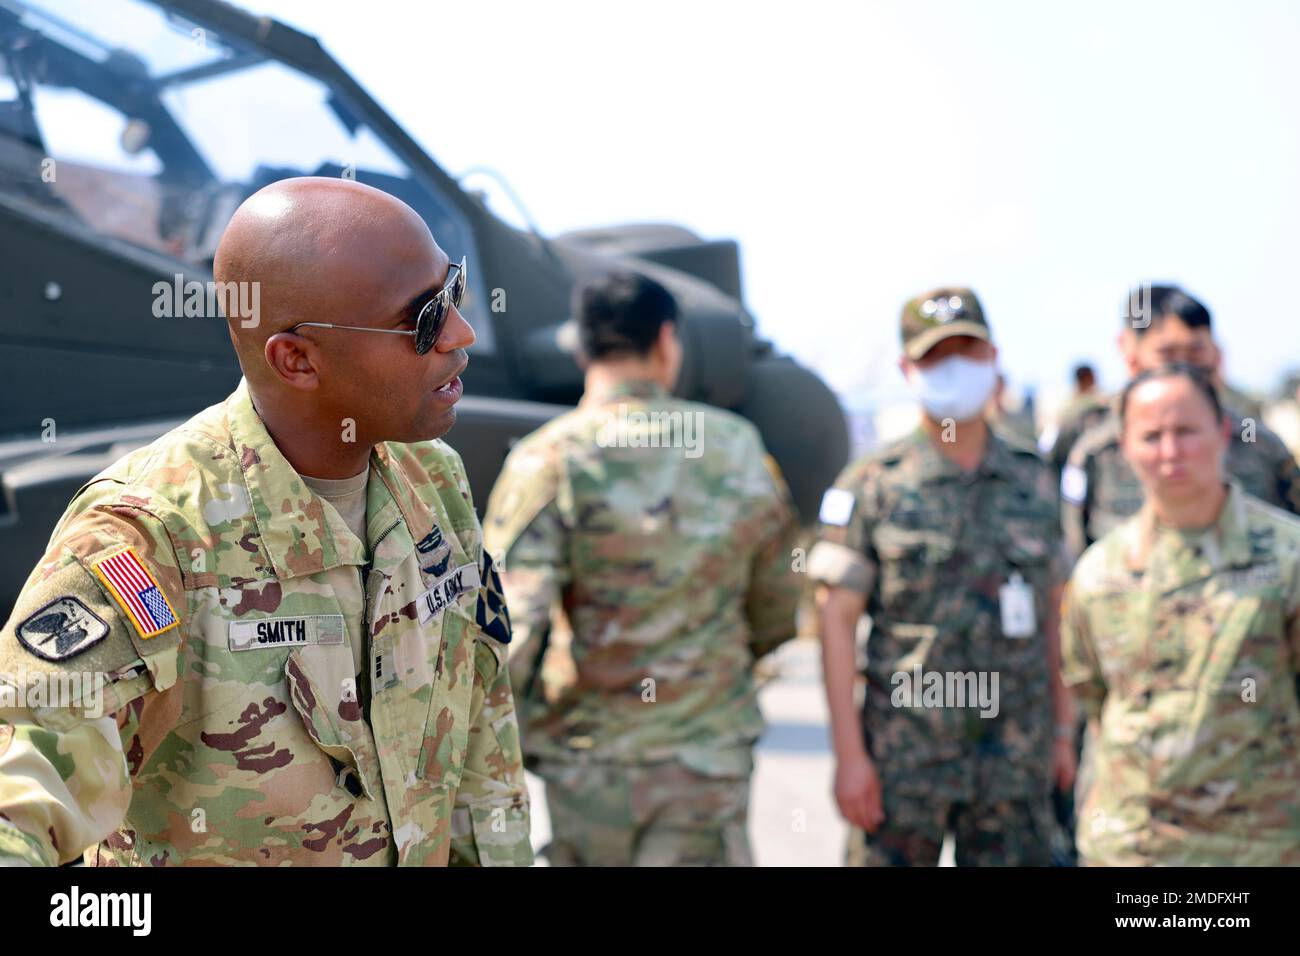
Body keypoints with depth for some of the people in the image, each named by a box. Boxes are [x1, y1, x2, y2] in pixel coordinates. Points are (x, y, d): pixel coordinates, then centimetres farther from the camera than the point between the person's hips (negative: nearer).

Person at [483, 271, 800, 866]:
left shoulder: (549, 460, -10)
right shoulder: (739, 449, 1)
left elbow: (510, 624, -17)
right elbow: (775, 618, 10)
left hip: (587, 756, -1)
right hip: (712, 758, 2)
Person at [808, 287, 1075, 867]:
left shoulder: (1033, 480, 8)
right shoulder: (872, 485, -3)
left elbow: (1052, 613, 12)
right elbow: (837, 620, -5)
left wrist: (1064, 730, 10)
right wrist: (848, 752, -10)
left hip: (1017, 760, 3)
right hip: (903, 759, -2)